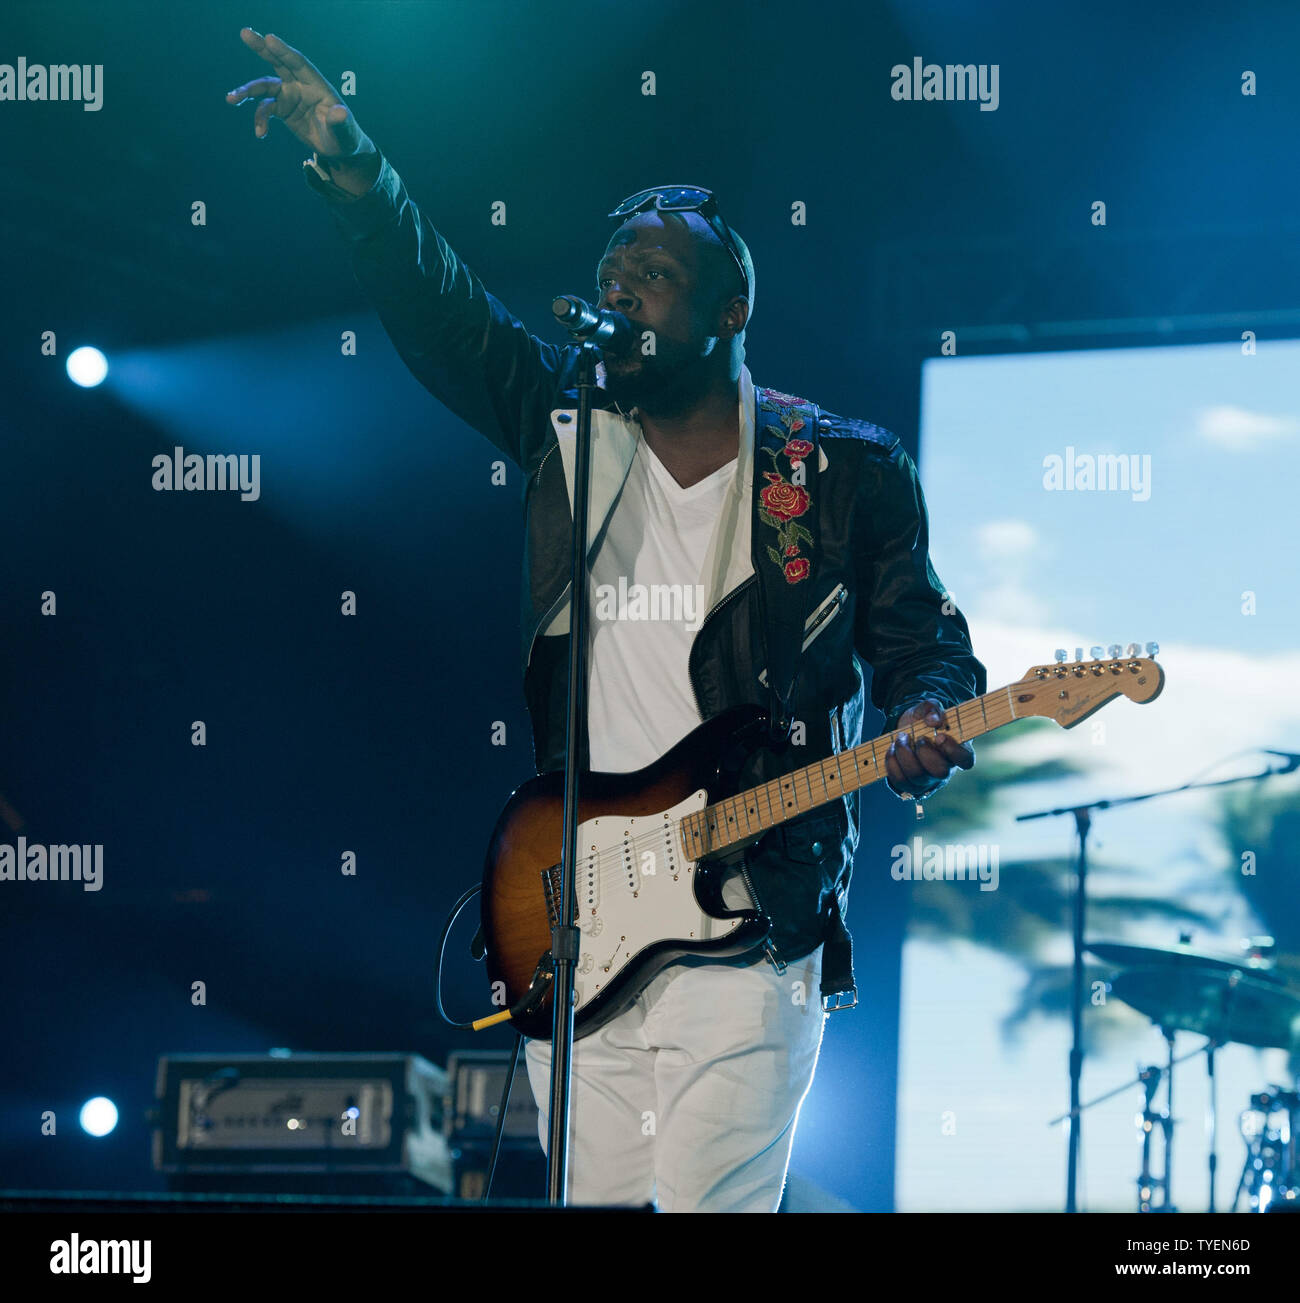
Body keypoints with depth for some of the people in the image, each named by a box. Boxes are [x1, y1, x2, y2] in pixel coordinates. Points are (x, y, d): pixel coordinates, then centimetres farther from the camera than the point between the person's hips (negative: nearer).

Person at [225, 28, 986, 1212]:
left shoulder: (846, 472, 2)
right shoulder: (569, 430, 10)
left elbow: (923, 647, 6)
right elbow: (439, 309, 0)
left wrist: (921, 733, -17)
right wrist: (351, 171, -15)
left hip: (745, 936, -4)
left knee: (712, 1203, -9)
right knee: (595, 1199, 7)